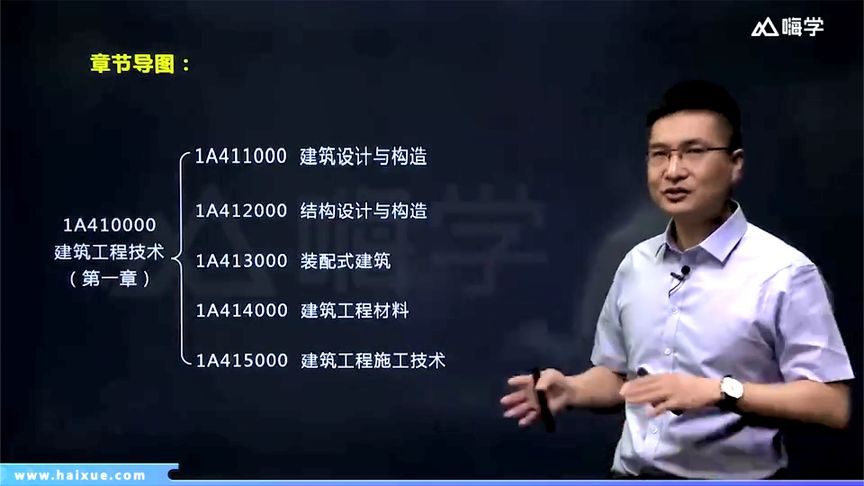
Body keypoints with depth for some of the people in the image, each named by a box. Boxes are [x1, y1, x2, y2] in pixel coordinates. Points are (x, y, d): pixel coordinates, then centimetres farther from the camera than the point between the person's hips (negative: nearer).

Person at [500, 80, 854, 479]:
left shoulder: (783, 272, -12)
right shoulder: (635, 264, 6)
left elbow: (831, 404, -15)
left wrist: (719, 391, -24)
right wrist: (570, 390, -4)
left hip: (730, 480, -5)